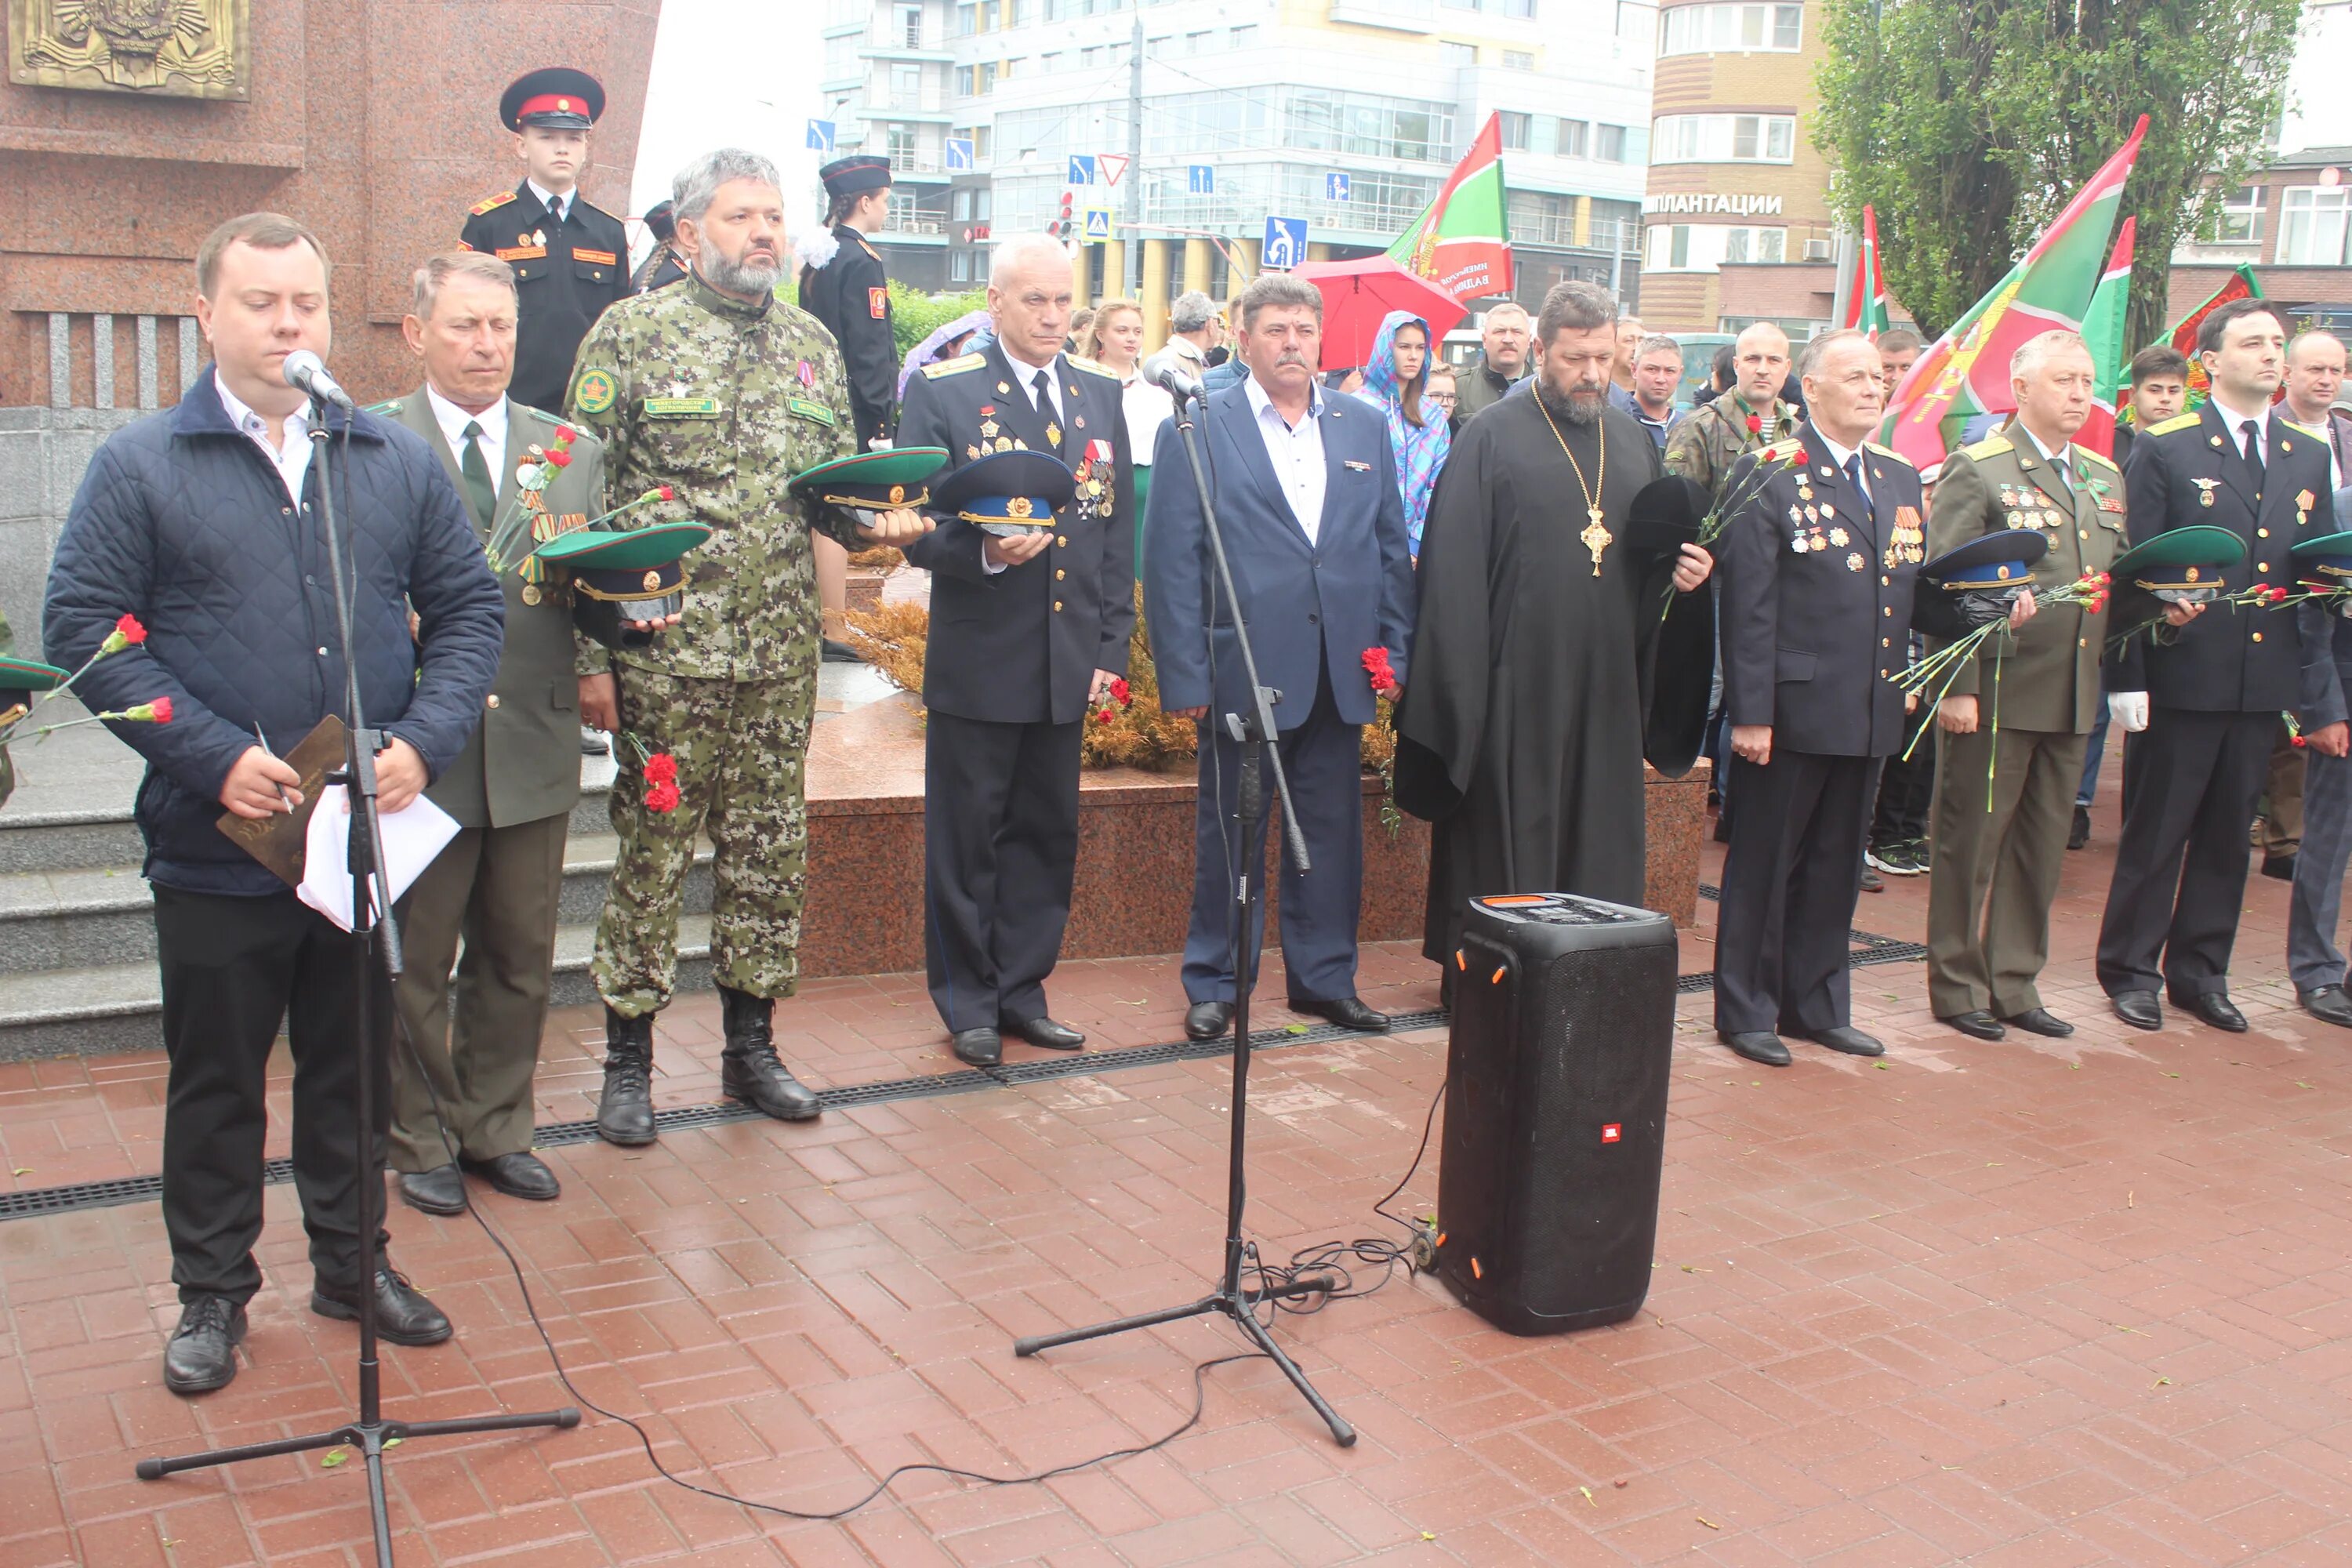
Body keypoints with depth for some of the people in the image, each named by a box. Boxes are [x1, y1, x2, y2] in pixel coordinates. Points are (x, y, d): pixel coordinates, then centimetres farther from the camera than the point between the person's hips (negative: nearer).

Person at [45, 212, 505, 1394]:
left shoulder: (398, 462, 7)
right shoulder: (140, 465, -1)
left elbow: (468, 609, 7)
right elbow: (83, 626, -6)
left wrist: (423, 740, -9)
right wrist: (214, 755, -15)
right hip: (216, 844, -2)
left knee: (355, 1064, 15)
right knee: (216, 1077, 10)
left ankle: (353, 1262, 32)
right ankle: (212, 1291, 26)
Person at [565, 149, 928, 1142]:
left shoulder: (813, 346, 12)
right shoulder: (631, 333, -2)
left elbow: (834, 489, 18)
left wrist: (872, 524, -6)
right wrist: (591, 652, -10)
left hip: (782, 652, 4)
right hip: (664, 649, -4)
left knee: (770, 850, 10)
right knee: (652, 847, 2)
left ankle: (750, 1047, 24)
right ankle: (628, 1059, 15)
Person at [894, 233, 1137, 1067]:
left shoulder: (1100, 392, 10)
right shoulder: (942, 393, -4)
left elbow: (1119, 526, 11)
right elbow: (917, 527, -6)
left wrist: (1113, 646, 6)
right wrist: (984, 552, -26)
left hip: (1069, 662, 4)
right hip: (978, 661, -4)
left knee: (1048, 835, 11)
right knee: (966, 839, 4)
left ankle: (1021, 990, 25)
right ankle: (968, 1005, 18)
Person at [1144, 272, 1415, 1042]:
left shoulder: (1365, 427, 11)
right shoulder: (1199, 428, -1)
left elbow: (1391, 549, 13)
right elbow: (1171, 560, -4)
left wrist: (1392, 653, 5)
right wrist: (1183, 674, -10)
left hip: (1341, 674, 4)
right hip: (1244, 671, -4)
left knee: (1332, 831, 11)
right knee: (1231, 834, 7)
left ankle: (1325, 977, 25)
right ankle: (1216, 983, 19)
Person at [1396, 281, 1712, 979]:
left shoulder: (1634, 441, 14)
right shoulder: (1493, 435, -3)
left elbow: (1651, 553, 21)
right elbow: (1453, 563, -8)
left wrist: (1680, 569, -2)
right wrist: (1460, 680, -14)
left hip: (1606, 679, 5)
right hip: (1517, 680, -5)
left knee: (1598, 845, 8)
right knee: (1504, 841, 1)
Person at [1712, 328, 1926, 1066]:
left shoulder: (1901, 479, 12)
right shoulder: (1769, 473, -8)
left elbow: (1911, 589, 14)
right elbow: (1748, 604, -12)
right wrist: (1750, 712, -16)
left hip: (1870, 712, 6)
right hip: (1792, 709, -6)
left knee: (1835, 867, 16)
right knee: (1763, 866, 6)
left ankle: (1816, 1005, 28)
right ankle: (1745, 1010, 18)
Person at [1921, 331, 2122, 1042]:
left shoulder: (2106, 478, 15)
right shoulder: (1976, 470, -7)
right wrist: (1956, 686, -17)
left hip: (2072, 695, 7)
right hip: (1996, 691, -6)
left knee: (2041, 849, 13)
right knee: (1971, 844, 3)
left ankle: (2014, 984, 24)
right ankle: (1957, 986, 14)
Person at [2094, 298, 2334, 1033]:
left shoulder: (2309, 457, 11)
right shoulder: (2164, 450, -4)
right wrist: (2127, 677, -12)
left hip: (2265, 682, 5)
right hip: (2180, 677, -5)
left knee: (2228, 834, 12)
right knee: (2155, 832, 4)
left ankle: (2200, 971, 23)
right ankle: (2130, 970, 17)